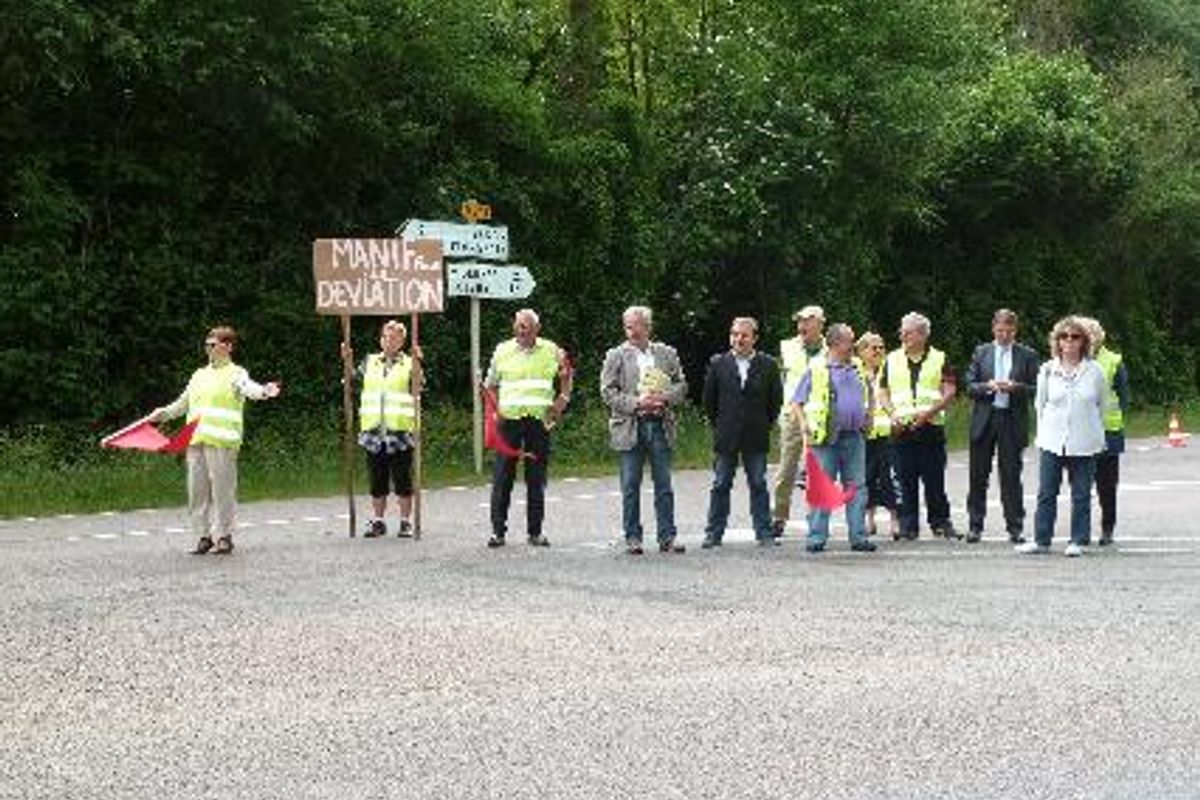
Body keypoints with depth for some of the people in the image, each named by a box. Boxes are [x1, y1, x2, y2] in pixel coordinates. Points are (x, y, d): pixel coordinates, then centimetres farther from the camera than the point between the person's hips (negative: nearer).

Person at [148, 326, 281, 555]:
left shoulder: (235, 374, 0)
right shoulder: (199, 375, 21)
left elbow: (249, 388, -21)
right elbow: (183, 403, 32)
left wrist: (264, 392, -41)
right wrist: (164, 413, 24)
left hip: (222, 441, -6)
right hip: (195, 440, 7)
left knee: (223, 489, -5)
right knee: (197, 490, 6)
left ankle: (225, 536, 3)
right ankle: (203, 535, 14)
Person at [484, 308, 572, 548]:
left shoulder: (551, 351, 6)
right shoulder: (502, 351, 6)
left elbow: (566, 375, 21)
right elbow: (490, 386, 15)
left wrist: (563, 398, 5)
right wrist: (495, 409, 0)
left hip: (540, 421, 1)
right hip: (509, 420, 0)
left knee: (537, 479, 4)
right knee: (502, 477, -3)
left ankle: (535, 531, 10)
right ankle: (498, 530, 2)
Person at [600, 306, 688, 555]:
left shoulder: (667, 354, 11)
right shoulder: (616, 356, 4)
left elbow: (681, 385, 11)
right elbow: (607, 392, -2)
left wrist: (665, 398, -8)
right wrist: (636, 403, -14)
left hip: (660, 425, 2)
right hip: (630, 427, -2)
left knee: (664, 485, 3)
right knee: (631, 486, 1)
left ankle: (667, 537, 8)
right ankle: (632, 538, 8)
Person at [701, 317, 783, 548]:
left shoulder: (768, 365, 1)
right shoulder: (718, 363, 2)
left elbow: (776, 399, 8)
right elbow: (709, 399, 9)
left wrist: (764, 424, 5)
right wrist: (718, 424, 7)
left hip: (756, 437, 0)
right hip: (726, 437, 0)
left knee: (758, 485, 4)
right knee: (720, 485, 4)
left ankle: (764, 533, 10)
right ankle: (714, 533, 10)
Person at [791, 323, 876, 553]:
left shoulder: (859, 369, 14)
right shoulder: (817, 369, -1)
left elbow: (868, 395, 32)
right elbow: (796, 401, 0)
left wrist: (868, 417, 20)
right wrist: (803, 423, -14)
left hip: (854, 437, 5)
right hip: (826, 438, -5)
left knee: (856, 487, 4)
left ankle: (859, 537, 8)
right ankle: (816, 538, 2)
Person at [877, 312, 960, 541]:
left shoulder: (939, 359, 6)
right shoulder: (892, 360, 12)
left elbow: (949, 391, -1)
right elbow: (883, 392, 11)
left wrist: (929, 412, -14)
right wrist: (893, 413, -7)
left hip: (931, 427, -2)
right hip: (901, 428, 2)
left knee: (935, 479, 0)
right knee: (906, 480, 1)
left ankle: (941, 522, 10)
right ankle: (908, 525, 7)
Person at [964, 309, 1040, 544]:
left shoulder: (1027, 355, 5)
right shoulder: (981, 352, 9)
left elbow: (1035, 390, 1)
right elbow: (970, 387, 6)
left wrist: (1016, 387, -17)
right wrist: (988, 386, -14)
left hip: (1012, 421, -2)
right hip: (984, 419, 2)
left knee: (1011, 476, 0)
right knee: (979, 476, 5)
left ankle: (1015, 527, 5)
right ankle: (975, 526, 12)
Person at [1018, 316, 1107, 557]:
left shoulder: (1094, 371, 0)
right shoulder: (1047, 370, 3)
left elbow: (1102, 406, 10)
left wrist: (1091, 430, 11)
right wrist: (1046, 430, 11)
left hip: (1084, 444, -1)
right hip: (1052, 443, 1)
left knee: (1081, 496, 3)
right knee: (1046, 493, 2)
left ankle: (1078, 541, 11)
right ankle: (1041, 540, 9)